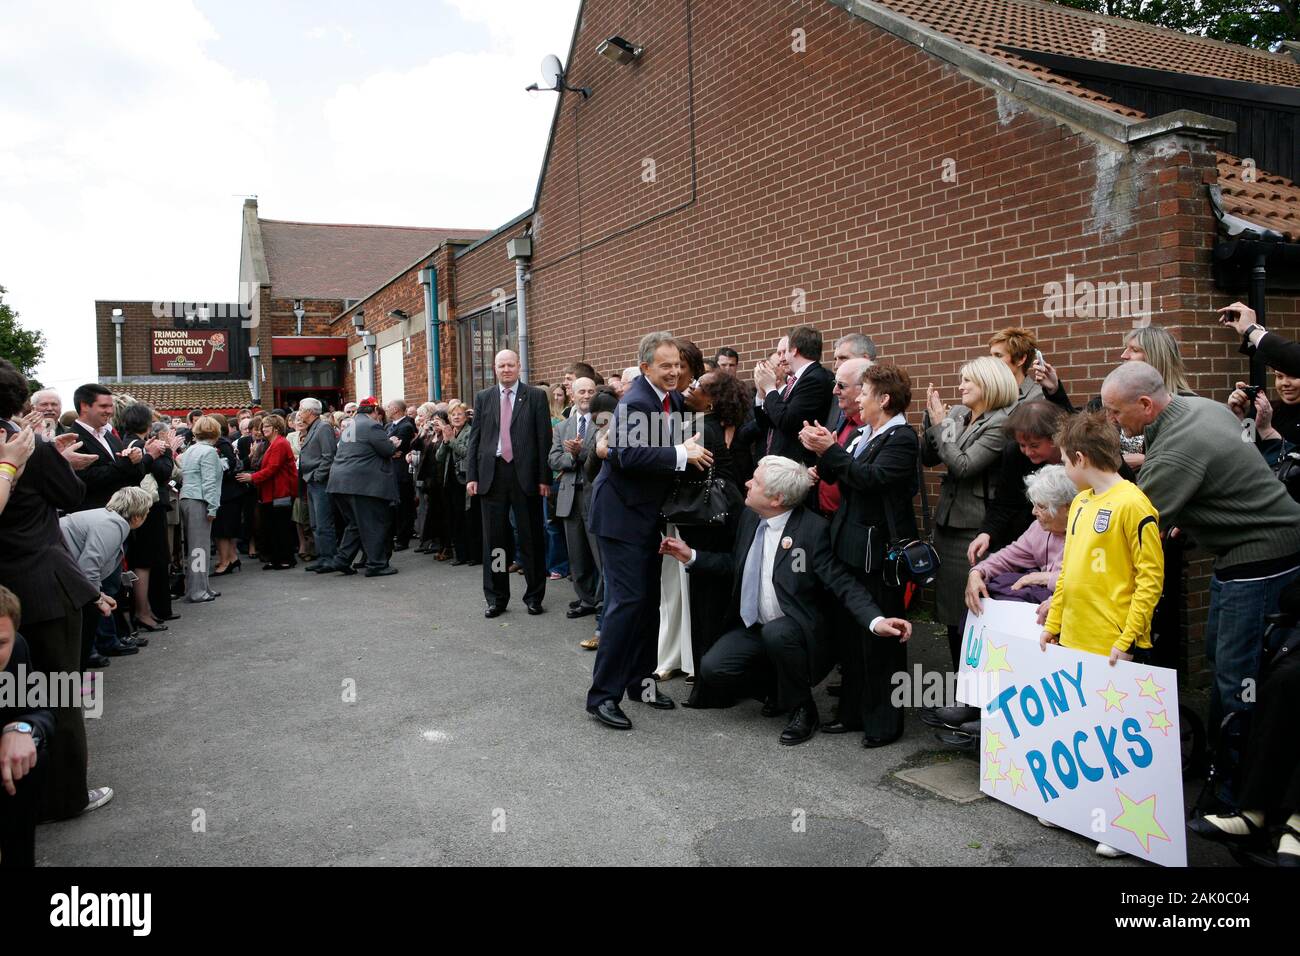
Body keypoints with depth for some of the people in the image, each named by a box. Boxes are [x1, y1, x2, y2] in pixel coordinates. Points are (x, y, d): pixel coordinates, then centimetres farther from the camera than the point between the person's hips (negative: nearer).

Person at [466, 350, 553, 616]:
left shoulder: (536, 396, 2)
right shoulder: (483, 398, 10)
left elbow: (544, 438, -1)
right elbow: (475, 438, 9)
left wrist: (544, 477, -7)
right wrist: (472, 476, 2)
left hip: (525, 474, -2)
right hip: (492, 474, 2)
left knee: (531, 538, 5)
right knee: (494, 539, 7)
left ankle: (534, 596, 17)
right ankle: (496, 597, 17)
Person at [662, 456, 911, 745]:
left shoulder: (813, 528, -19)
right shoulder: (750, 516, 1)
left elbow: (842, 582, -22)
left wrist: (875, 621, -37)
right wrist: (691, 556, 8)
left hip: (792, 633, -6)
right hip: (752, 628, 6)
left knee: (775, 632, -38)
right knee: (712, 669, -15)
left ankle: (803, 708, -10)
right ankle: (777, 688, 15)